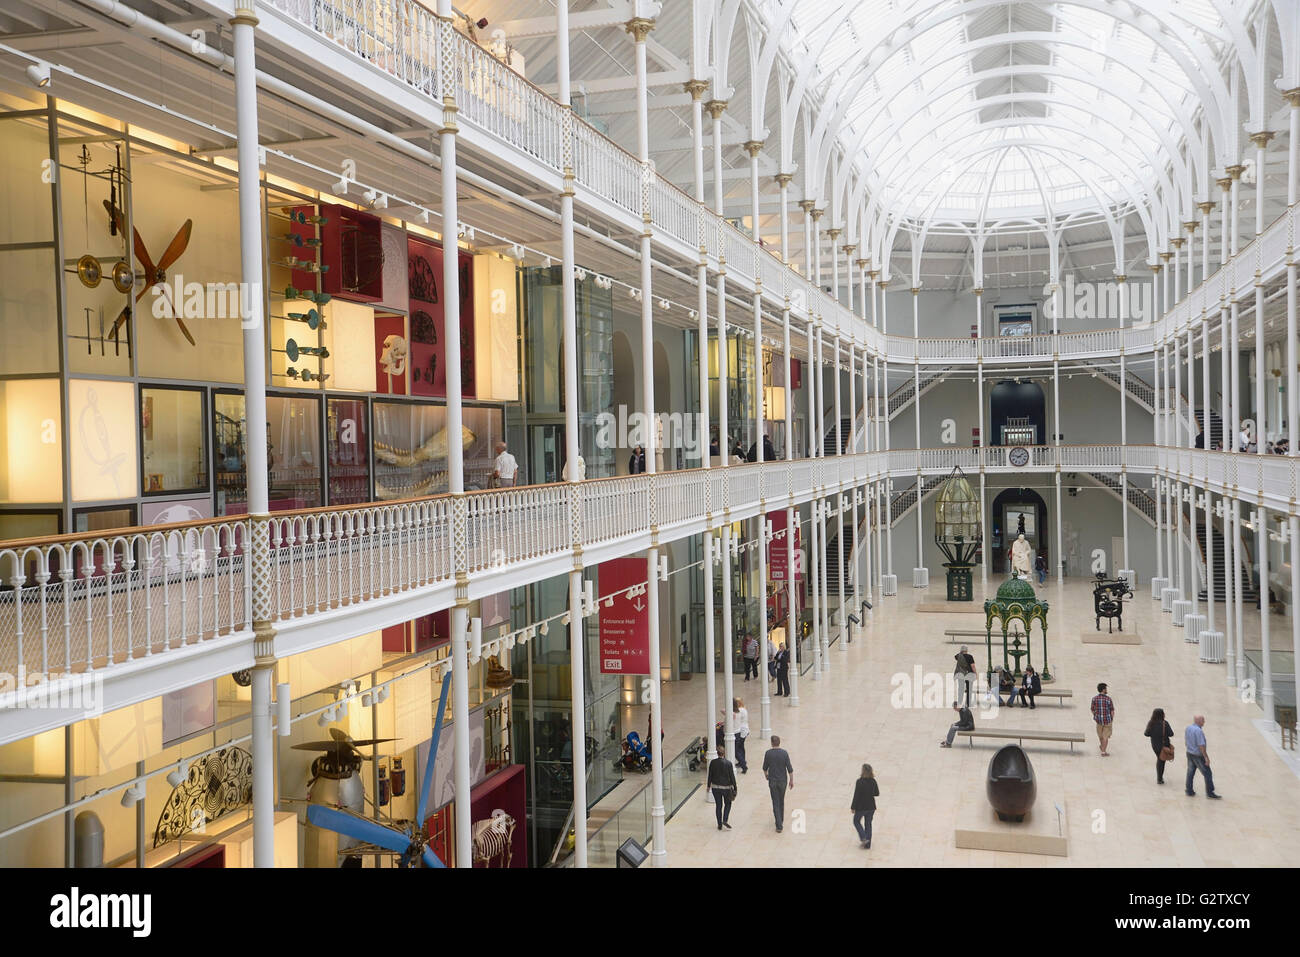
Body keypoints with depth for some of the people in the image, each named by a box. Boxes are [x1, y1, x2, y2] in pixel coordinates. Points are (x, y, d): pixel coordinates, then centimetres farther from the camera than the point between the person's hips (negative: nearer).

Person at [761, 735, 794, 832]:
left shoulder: (768, 753, -10)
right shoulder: (784, 753, -11)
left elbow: (765, 767, 2)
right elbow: (789, 768, -10)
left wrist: (766, 775, 22)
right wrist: (791, 780, 1)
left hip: (772, 781, -1)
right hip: (783, 780, 1)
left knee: (776, 803, 1)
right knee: (781, 801, 21)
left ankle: (779, 825, -7)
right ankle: (781, 820, 37)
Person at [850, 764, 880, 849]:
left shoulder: (859, 782, -21)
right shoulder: (873, 781, -6)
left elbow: (856, 796, -17)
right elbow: (877, 793, 5)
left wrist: (853, 807, -8)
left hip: (861, 807, -4)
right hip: (871, 806, 4)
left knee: (856, 821, 19)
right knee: (868, 824, 17)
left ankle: (864, 838, 3)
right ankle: (867, 844, 20)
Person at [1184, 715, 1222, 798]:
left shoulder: (1188, 728, 2)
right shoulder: (1199, 731, -24)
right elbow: (1201, 746, -25)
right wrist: (1206, 757, -19)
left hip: (1189, 753, 8)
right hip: (1198, 756, -8)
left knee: (1190, 772, 15)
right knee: (1207, 774, 5)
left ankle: (1189, 791, 21)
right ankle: (1210, 792, 12)